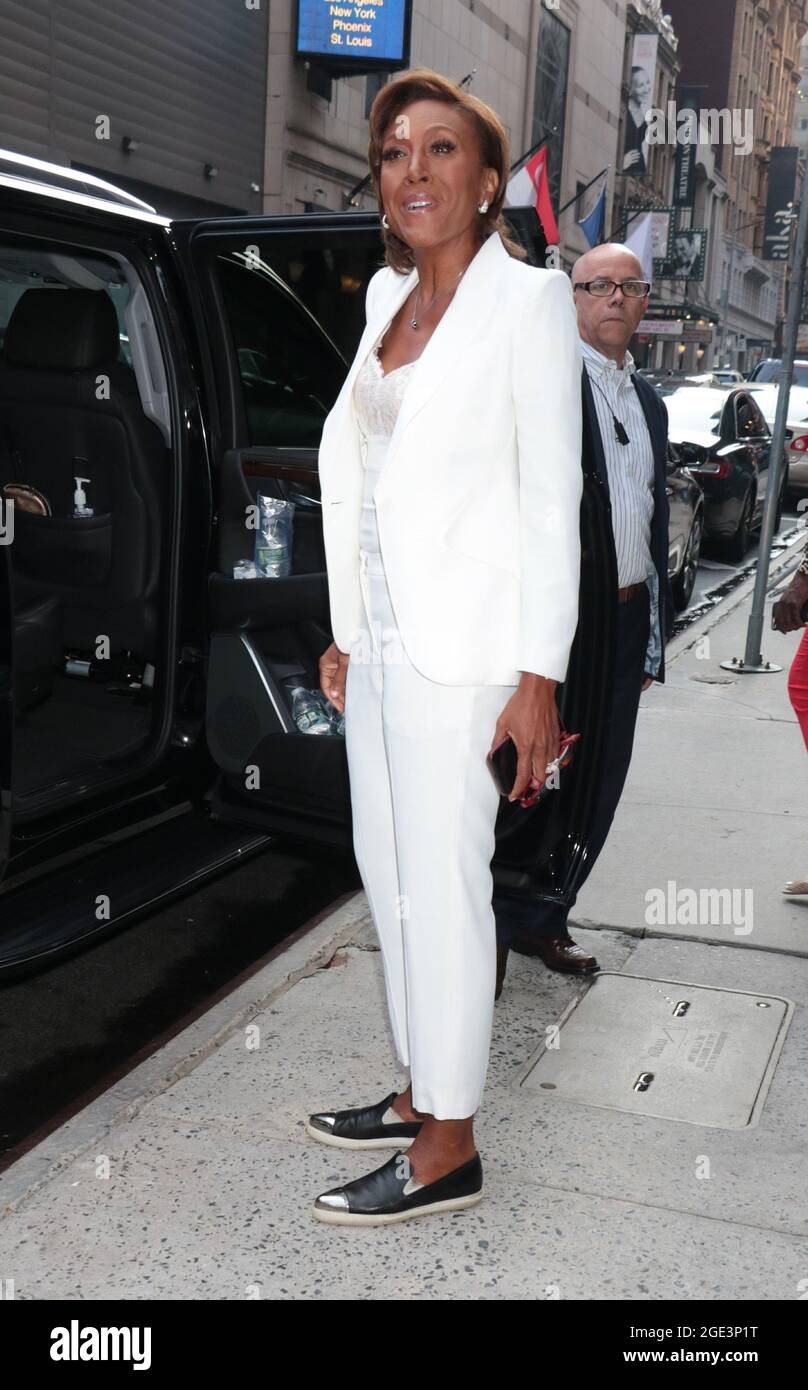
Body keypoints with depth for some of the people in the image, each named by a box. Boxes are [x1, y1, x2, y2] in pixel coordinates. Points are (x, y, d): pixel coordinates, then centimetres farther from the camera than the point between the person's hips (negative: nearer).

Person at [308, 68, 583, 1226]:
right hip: (380, 639, 8)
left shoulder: (528, 298, -8)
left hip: (461, 645, -8)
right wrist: (347, 630, 14)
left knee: (443, 887, -1)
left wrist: (539, 675, -16)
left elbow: (552, 493, -12)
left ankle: (449, 1151, 13)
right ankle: (421, 1094, 30)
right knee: (386, 872, 14)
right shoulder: (391, 295, 13)